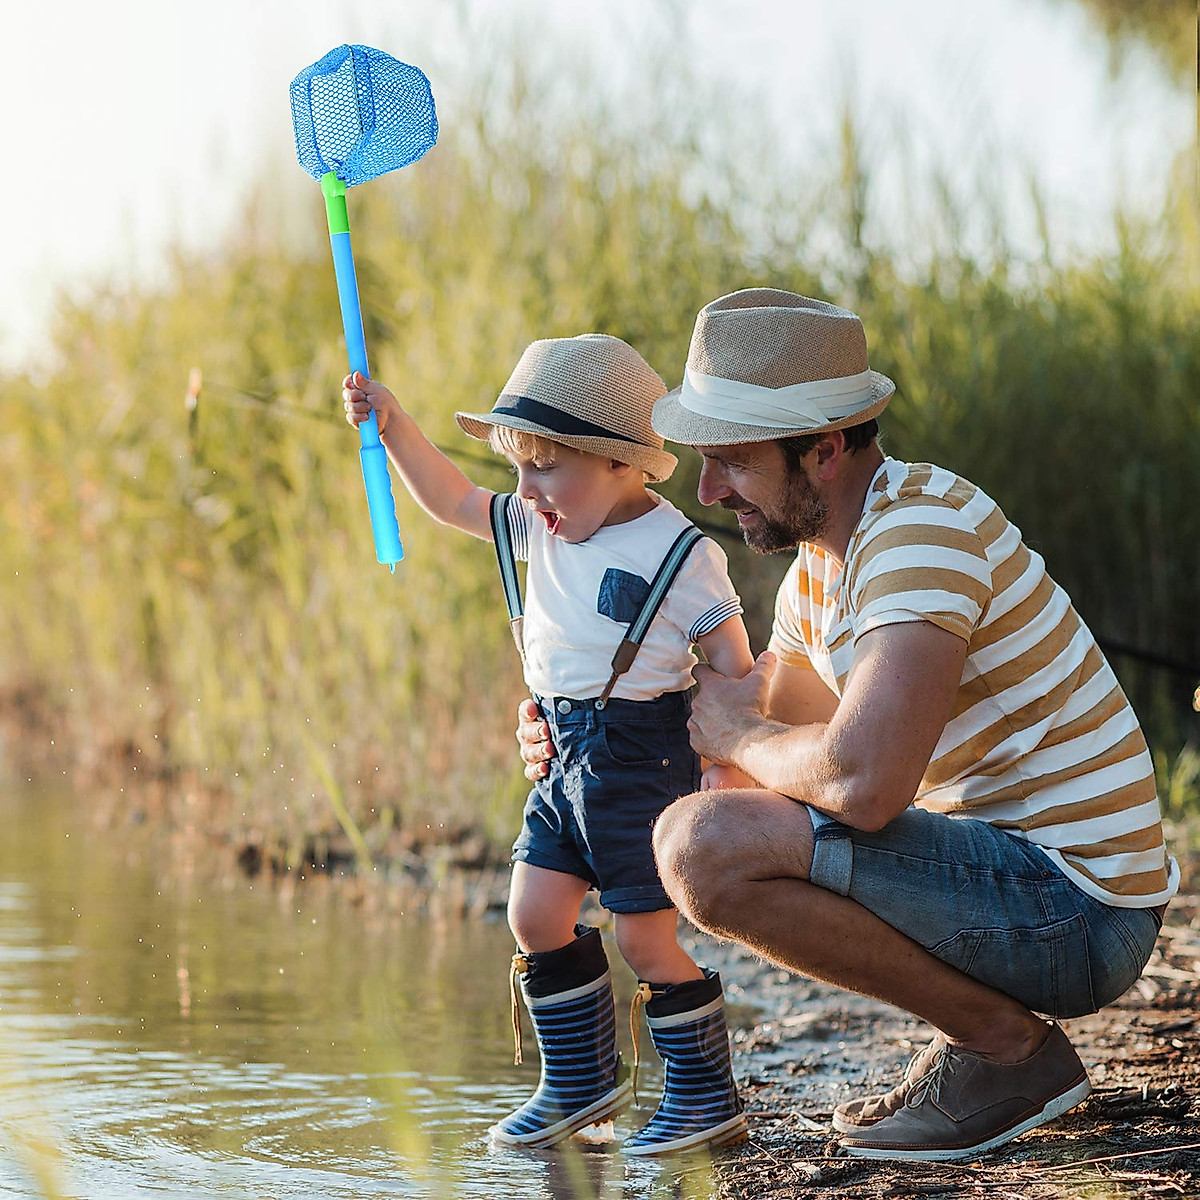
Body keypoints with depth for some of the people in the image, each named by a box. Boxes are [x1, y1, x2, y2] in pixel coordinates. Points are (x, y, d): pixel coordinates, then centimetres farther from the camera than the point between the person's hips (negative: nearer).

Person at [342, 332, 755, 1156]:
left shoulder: (679, 553, -13)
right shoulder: (543, 530, 7)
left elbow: (732, 668, -11)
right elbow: (453, 501, 19)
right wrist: (393, 426, 7)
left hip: (642, 759, -7)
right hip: (565, 760, 8)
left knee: (645, 934, -5)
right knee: (537, 916, 6)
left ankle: (707, 1100, 8)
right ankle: (582, 1080, 22)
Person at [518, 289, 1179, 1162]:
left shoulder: (924, 529, -20)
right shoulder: (818, 568, 11)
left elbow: (861, 781, -33)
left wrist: (735, 735, -12)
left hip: (1075, 914, -10)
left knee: (705, 847, -24)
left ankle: (1008, 1044, -9)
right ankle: (983, 1013, 13)